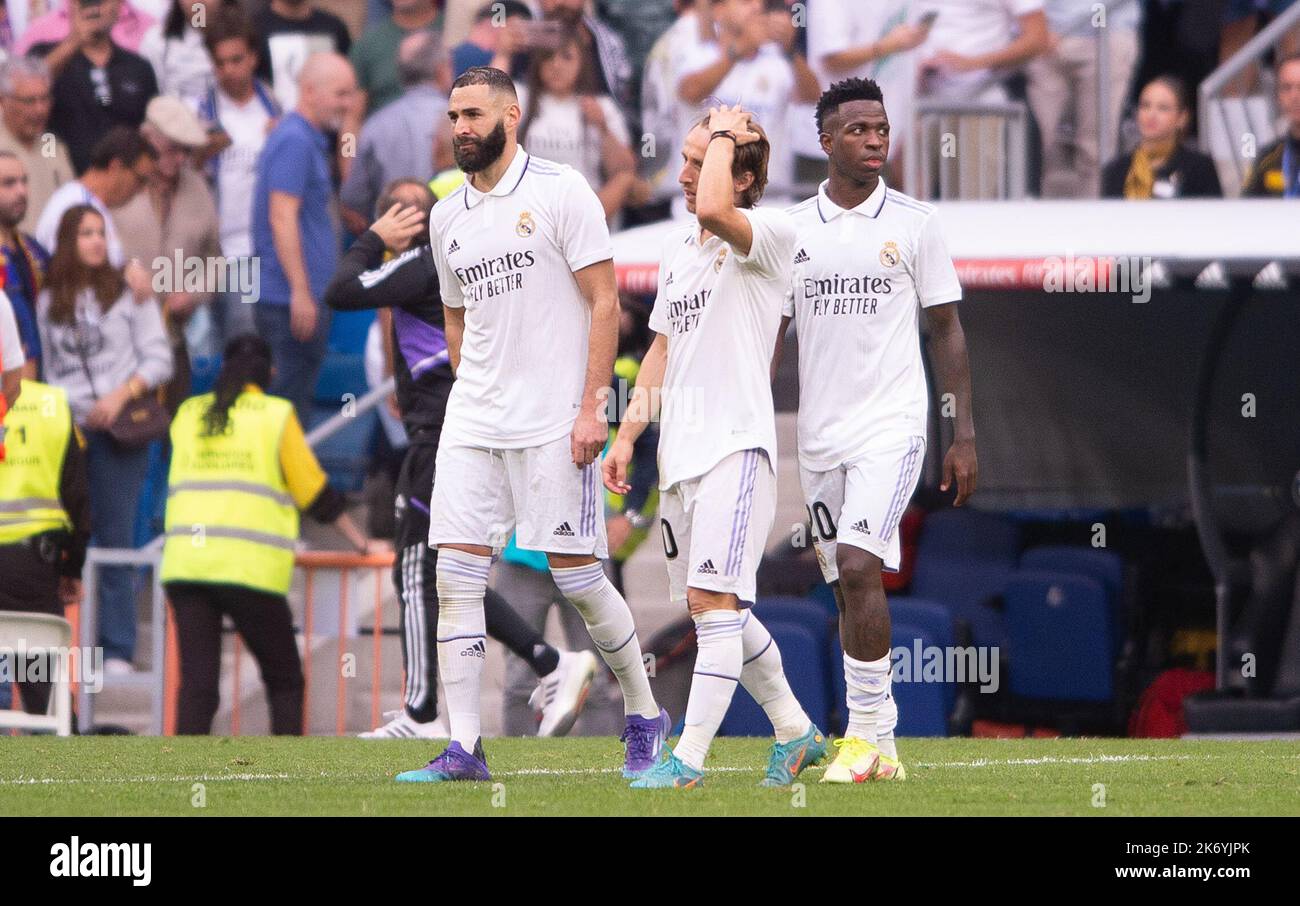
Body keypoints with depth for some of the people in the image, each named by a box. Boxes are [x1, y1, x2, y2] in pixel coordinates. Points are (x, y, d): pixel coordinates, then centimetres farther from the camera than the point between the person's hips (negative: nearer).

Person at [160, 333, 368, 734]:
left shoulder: (188, 416, 14)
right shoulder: (276, 415, 3)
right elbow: (315, 492, 6)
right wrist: (357, 540, 19)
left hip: (185, 563, 3)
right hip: (251, 569, -3)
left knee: (197, 683, 1)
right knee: (284, 682, 10)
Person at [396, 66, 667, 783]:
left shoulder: (560, 192, -5)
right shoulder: (447, 217, 13)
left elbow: (604, 303, -7)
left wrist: (590, 405, -14)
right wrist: (472, 396, 14)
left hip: (553, 422, -6)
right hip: (471, 422, 6)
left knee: (576, 576, -3)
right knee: (456, 575, -5)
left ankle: (644, 713, 17)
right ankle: (463, 747, -5)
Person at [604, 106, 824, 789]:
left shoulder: (769, 234, -8)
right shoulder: (677, 247, 17)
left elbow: (714, 210, -31)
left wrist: (724, 136, -15)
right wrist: (627, 436, 17)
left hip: (737, 444, -9)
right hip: (679, 451, 9)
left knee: (714, 598, -15)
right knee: (711, 606, 13)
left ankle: (689, 758, -17)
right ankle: (795, 732, 26)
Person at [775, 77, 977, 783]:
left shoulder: (913, 222, 1)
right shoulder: (793, 229, 7)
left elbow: (946, 331, 4)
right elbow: (771, 335, 12)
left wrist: (964, 436, -1)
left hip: (890, 426, -4)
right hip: (819, 433, 4)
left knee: (858, 566, -19)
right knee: (845, 587, 6)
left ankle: (867, 735, -13)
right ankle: (880, 748, 13)